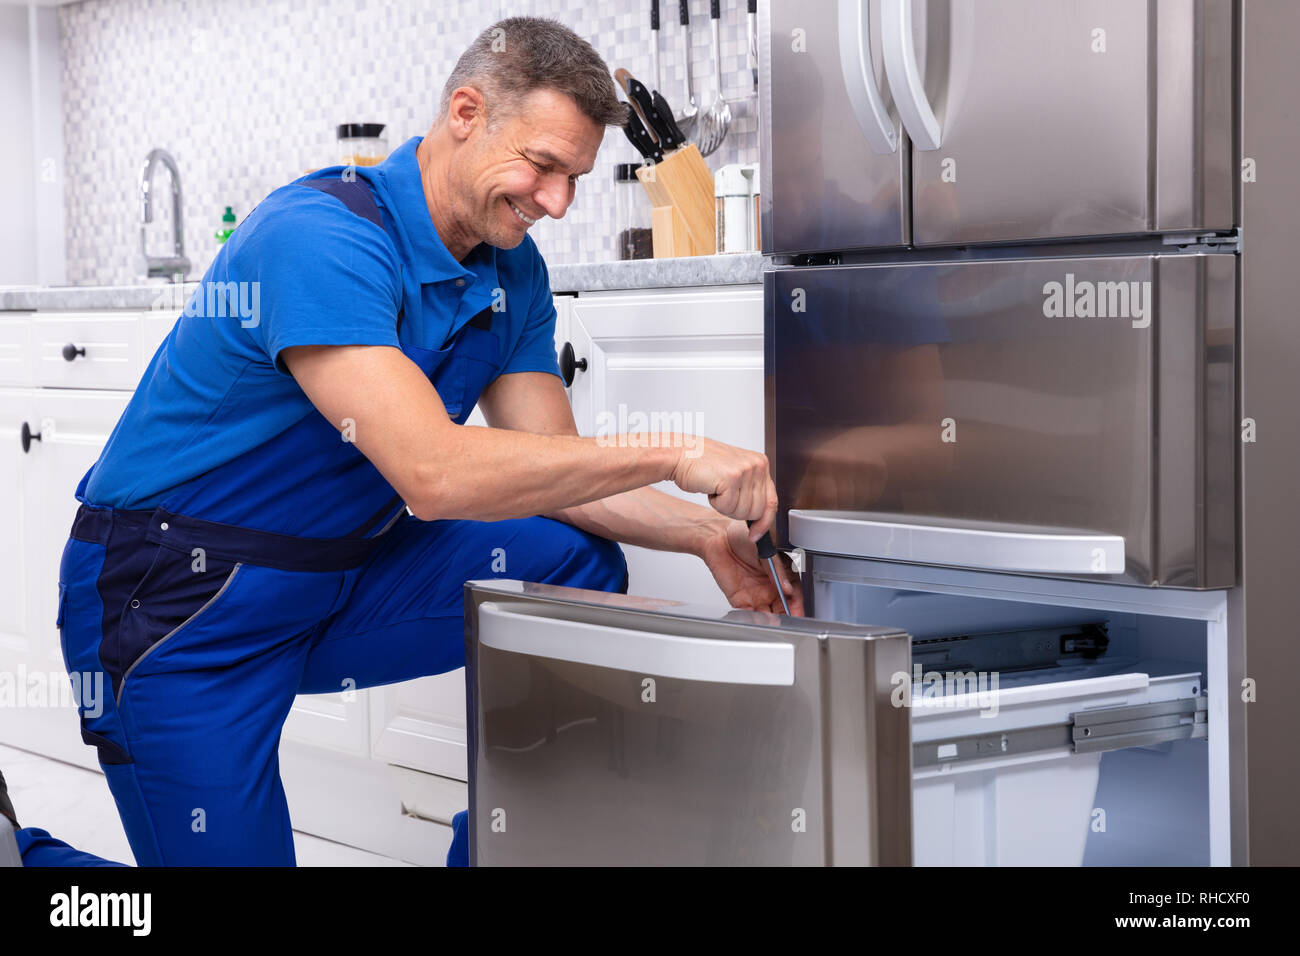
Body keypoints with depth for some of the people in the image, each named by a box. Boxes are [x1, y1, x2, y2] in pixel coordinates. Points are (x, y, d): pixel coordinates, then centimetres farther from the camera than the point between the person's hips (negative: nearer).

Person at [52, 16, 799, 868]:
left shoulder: (514, 272, 2)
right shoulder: (321, 237, -26)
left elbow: (552, 471, 2)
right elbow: (433, 473, -35)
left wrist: (705, 532, -16)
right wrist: (674, 456, -33)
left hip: (339, 583, 8)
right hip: (181, 605, -7)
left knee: (576, 562, -8)